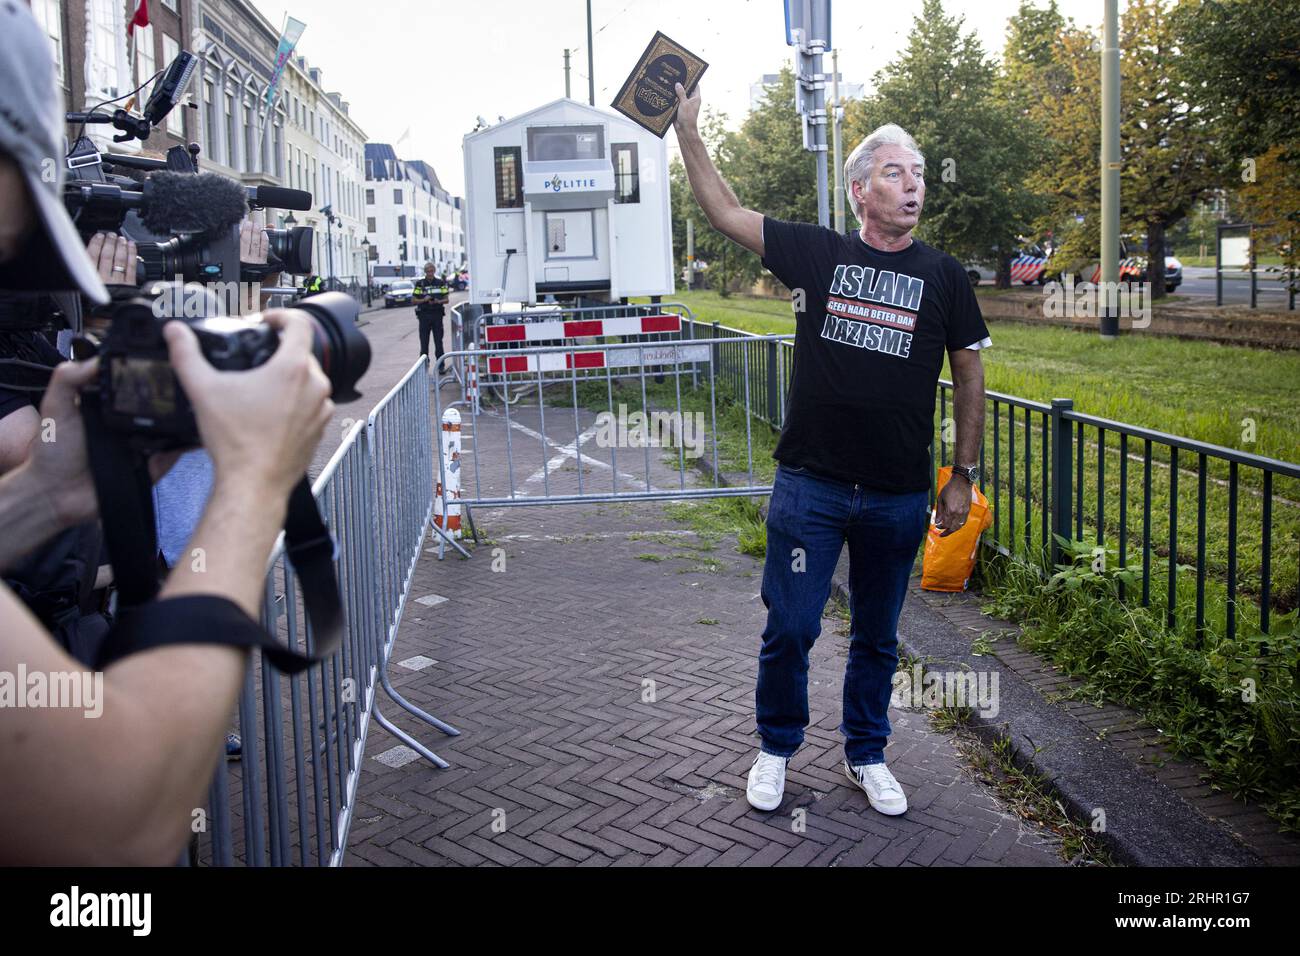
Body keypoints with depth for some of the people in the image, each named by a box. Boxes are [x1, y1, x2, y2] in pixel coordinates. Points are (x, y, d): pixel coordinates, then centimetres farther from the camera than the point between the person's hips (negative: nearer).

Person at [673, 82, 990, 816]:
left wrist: (965, 475, 6)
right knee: (790, 630, 5)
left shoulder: (944, 277, 1)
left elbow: (970, 376, 7)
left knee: (877, 638, 14)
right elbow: (726, 213, 1)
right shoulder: (817, 253, -1)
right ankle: (777, 748, 29)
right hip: (809, 486, -1)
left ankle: (867, 755, 34)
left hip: (899, 496, 1)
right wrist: (689, 134, -6)